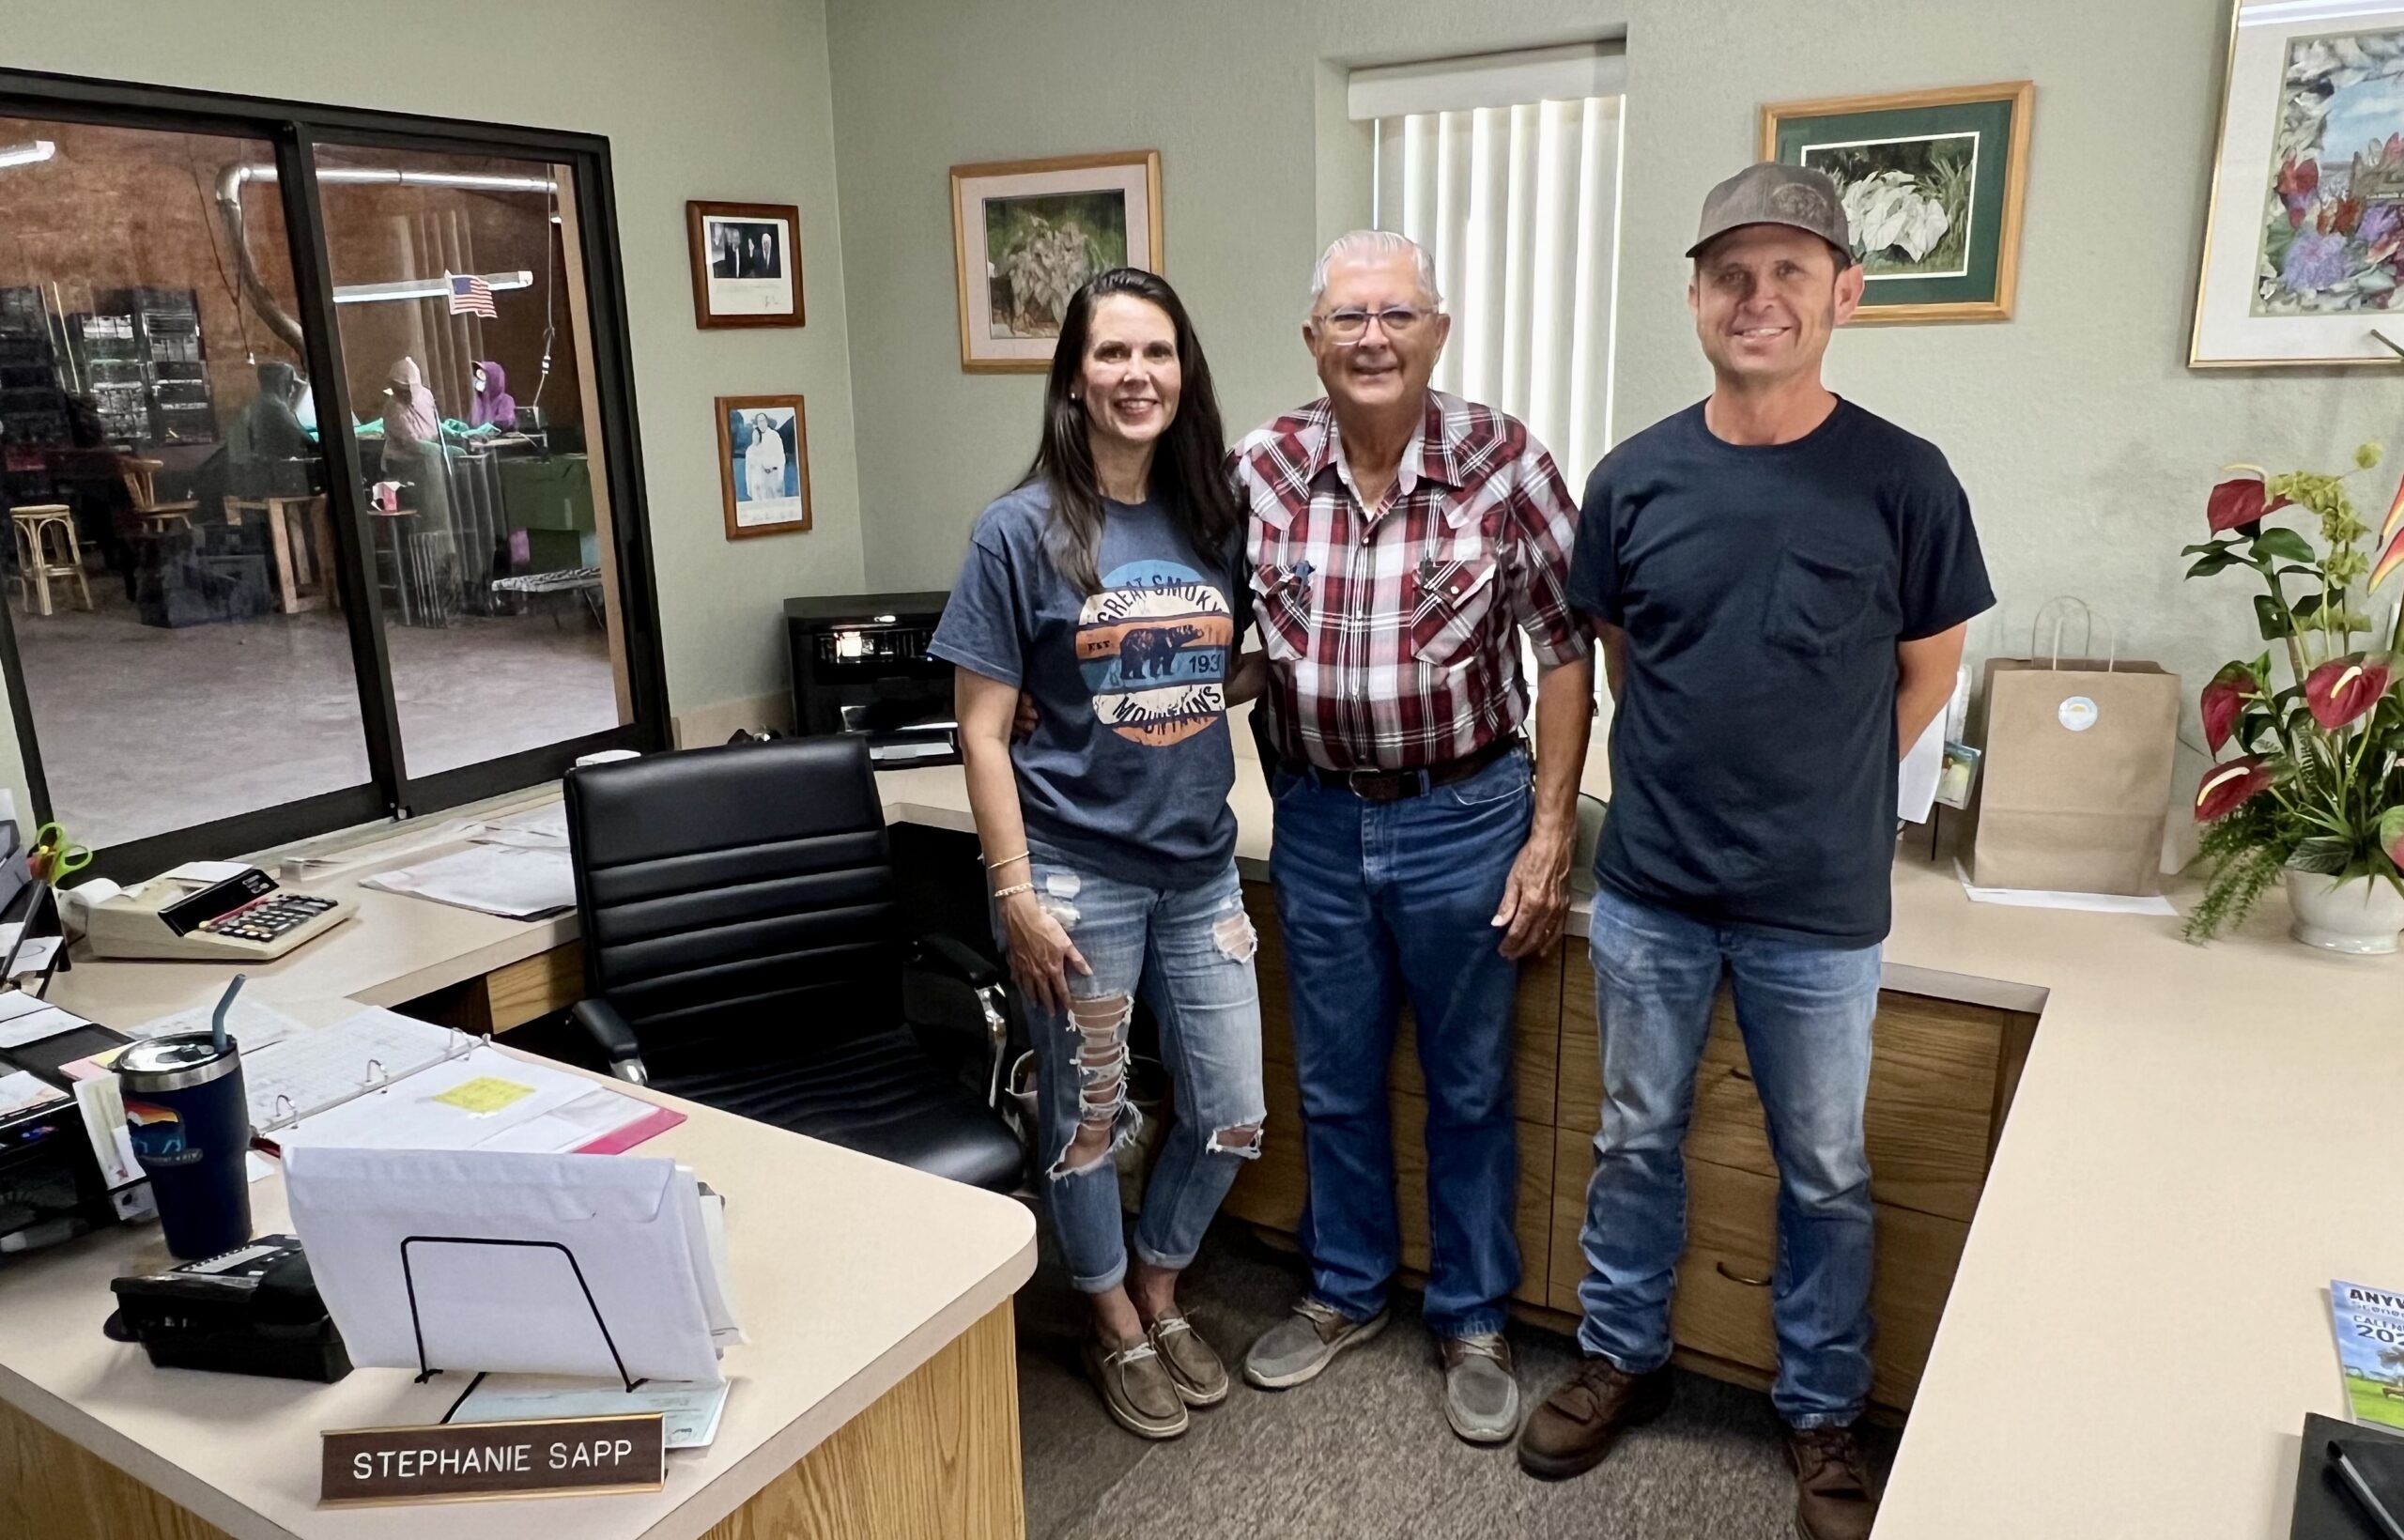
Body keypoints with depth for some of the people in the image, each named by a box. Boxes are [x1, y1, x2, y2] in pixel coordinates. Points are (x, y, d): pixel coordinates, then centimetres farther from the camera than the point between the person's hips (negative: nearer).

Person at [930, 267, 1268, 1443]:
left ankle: (1160, 1294, 39)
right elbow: (983, 732, -10)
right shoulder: (1023, 531, -10)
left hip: (1200, 867, 5)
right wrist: (1016, 894, -15)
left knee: (1233, 1116, 12)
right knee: (1088, 1117, 12)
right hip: (1078, 871, -4)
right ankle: (1115, 1329, 37)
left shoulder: (1213, 521, 4)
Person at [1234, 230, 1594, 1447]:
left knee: (1468, 1088, 13)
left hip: (1465, 817, -2)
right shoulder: (1261, 471, -5)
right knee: (1333, 1082, 17)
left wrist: (1551, 833, -9)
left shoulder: (1503, 464, -11)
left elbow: (1566, 651, -6)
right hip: (1318, 820, 3)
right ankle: (1345, 1292, 39)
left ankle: (1472, 1321, 33)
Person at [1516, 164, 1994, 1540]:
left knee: (1825, 1171, 14)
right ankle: (1624, 1359, 37)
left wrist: (1815, 791, 4)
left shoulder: (1901, 480, -8)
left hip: (1820, 904, -2)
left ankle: (1824, 1413, 35)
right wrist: (1697, 775, 7)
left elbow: (1927, 675, 3)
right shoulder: (1636, 476, -2)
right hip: (1649, 888, 2)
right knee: (1637, 1140, 17)